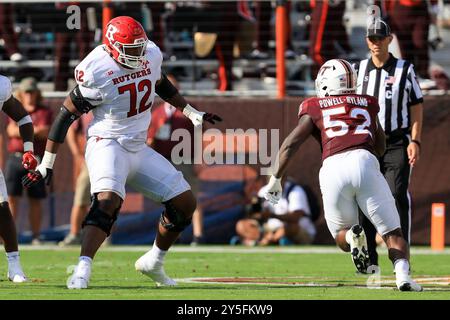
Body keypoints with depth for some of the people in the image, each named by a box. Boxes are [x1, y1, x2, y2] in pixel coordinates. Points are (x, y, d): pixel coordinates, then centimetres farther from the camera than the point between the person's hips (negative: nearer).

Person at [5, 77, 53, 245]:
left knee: (36, 200, 1)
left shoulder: (44, 112, 8)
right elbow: (11, 131, -3)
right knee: (11, 197, -5)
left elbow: (45, 132, -8)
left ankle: (36, 236, 3)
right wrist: (34, 130, -11)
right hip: (15, 158, 1)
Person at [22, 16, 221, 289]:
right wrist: (47, 164, -11)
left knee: (185, 203, 6)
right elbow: (66, 115, -12)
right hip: (108, 144, -7)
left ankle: (154, 262, 22)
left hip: (139, 149, 7)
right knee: (107, 200, -33)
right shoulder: (98, 74, -20)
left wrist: (192, 113, 29)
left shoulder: (151, 55, 0)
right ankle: (82, 271, -40)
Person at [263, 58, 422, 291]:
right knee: (392, 232, 8)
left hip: (333, 168, -1)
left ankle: (353, 236, -17)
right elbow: (381, 148, 36)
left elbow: (290, 145, 9)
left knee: (342, 235, 19)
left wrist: (276, 180, 18)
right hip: (364, 162, 1)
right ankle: (402, 274, -21)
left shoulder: (315, 108, 18)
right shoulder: (367, 104, 26)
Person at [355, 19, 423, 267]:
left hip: (397, 144, -3)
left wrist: (415, 141, -8)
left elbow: (416, 107, 2)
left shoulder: (405, 70, 3)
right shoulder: (358, 70, 11)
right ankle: (369, 259, 9)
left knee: (397, 196, -13)